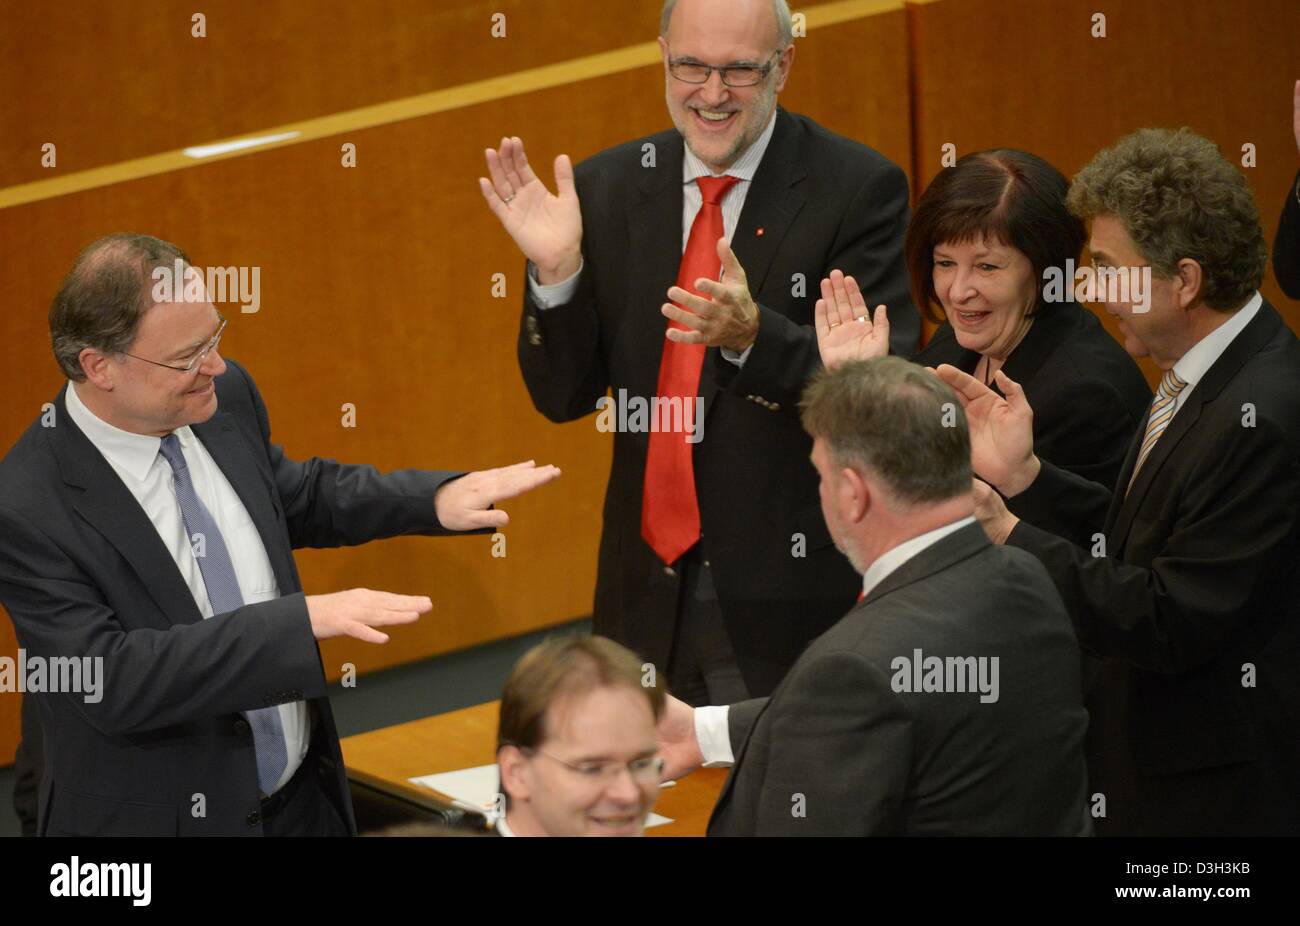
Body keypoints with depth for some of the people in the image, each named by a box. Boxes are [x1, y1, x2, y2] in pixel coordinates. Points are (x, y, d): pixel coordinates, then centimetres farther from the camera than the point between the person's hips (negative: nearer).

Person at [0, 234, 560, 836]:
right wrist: (304, 619, -34)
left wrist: (437, 499, 0)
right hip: (167, 819, -6)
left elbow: (296, 497, 15)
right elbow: (110, 679, -31)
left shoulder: (225, 397, -4)